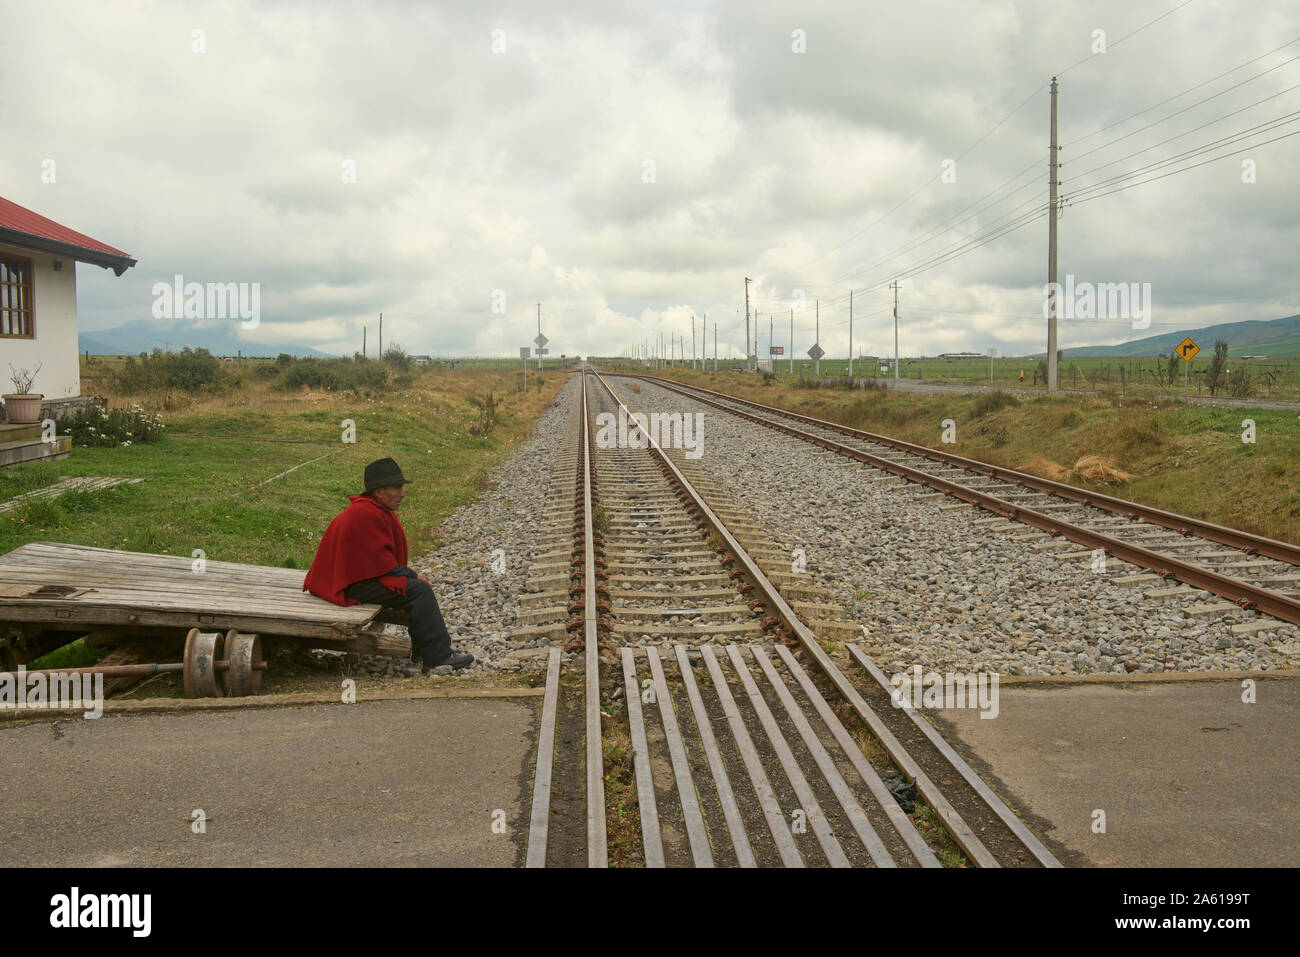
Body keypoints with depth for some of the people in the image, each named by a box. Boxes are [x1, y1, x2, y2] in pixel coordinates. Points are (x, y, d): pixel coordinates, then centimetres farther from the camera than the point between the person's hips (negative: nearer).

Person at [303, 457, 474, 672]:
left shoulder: (380, 511, 11)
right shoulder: (365, 516, -22)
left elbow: (385, 557, 16)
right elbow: (382, 563, -21)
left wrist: (411, 575, 4)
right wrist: (411, 576, -10)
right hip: (355, 585, -11)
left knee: (421, 585, 7)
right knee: (419, 590, -18)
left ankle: (423, 649, 9)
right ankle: (438, 658, -17)